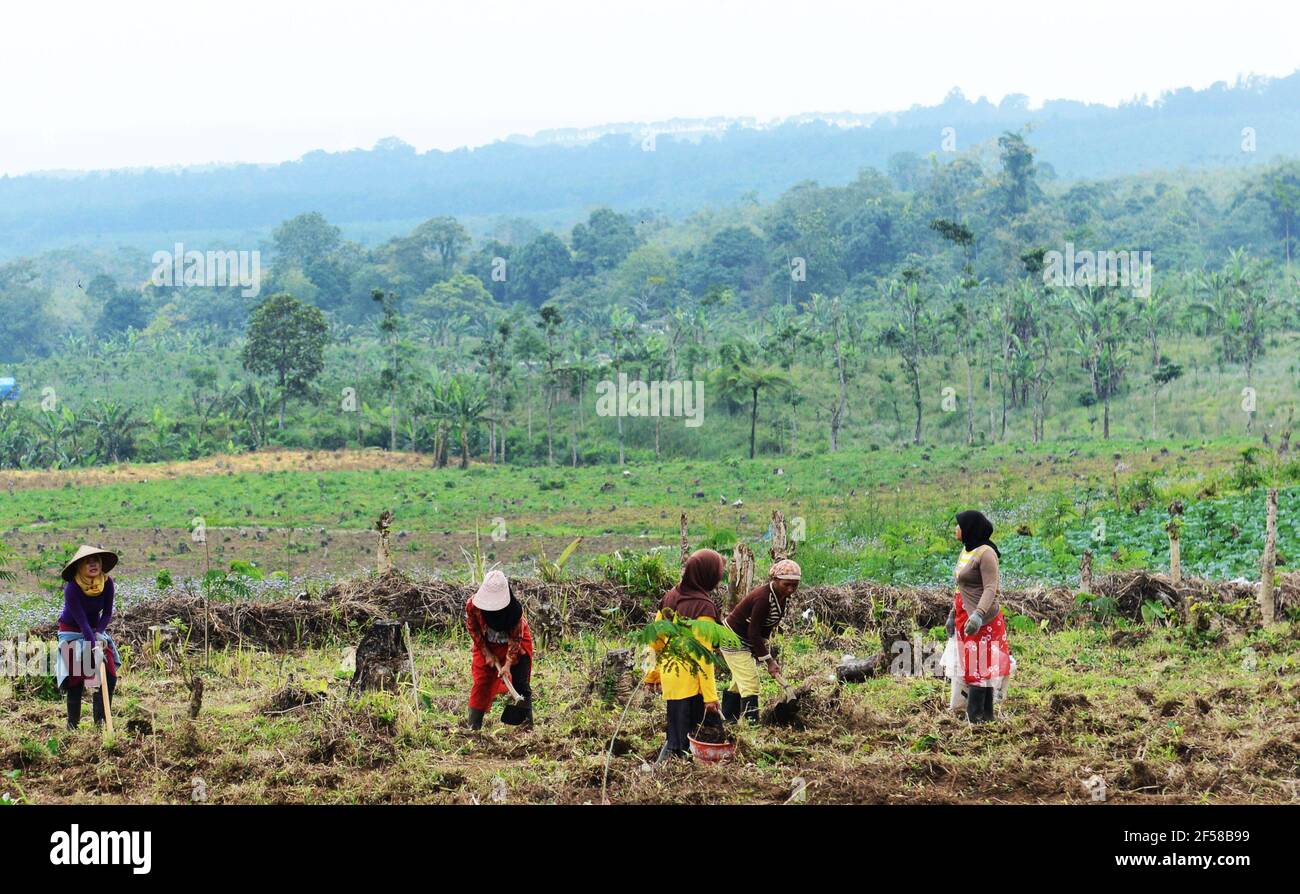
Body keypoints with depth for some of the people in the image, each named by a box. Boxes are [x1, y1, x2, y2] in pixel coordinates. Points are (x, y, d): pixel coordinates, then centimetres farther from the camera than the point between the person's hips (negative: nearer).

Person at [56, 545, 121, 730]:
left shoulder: (107, 583, -15)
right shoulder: (73, 588, -28)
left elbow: (107, 613, -7)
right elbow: (81, 620, -32)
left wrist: (98, 633, -23)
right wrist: (94, 646, -38)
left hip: (95, 630, 4)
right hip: (72, 633, -4)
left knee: (109, 677, -5)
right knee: (76, 680, -9)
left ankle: (100, 721, 4)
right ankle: (73, 724, 1)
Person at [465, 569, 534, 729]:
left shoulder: (515, 609, -32)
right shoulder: (472, 605, -27)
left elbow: (515, 638, -25)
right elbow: (474, 631, -11)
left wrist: (508, 665, -29)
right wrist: (487, 653, -12)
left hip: (515, 645, -2)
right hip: (487, 646, 2)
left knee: (520, 683, -7)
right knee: (481, 682, -1)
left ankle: (527, 723, -1)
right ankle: (474, 726, 4)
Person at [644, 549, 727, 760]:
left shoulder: (671, 596, 6)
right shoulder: (703, 606, -16)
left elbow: (656, 639, 14)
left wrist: (654, 673, 26)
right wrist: (710, 695, -17)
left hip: (670, 681, 8)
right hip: (692, 685, -8)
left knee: (676, 739, 17)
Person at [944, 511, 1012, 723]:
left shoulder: (985, 553, -14)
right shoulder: (966, 551, 13)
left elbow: (990, 588, -21)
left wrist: (978, 614, -33)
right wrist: (952, 614, 24)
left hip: (981, 620, -9)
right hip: (965, 616, 9)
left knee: (977, 669, -8)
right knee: (976, 669, 10)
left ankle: (974, 718, -9)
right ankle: (986, 715, 14)